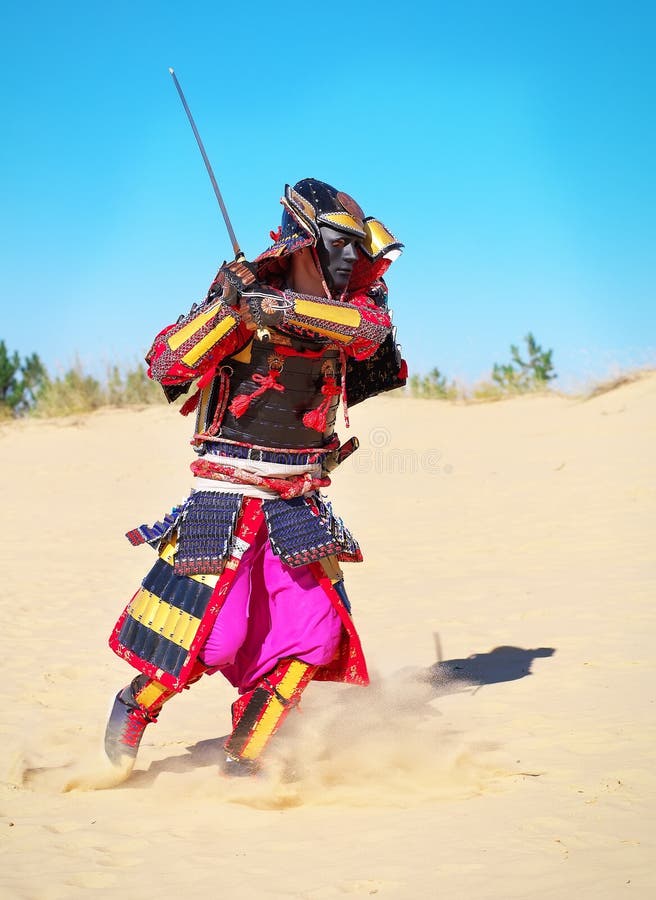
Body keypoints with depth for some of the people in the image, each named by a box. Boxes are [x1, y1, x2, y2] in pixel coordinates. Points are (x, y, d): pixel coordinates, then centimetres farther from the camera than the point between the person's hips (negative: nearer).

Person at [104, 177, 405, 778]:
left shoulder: (344, 308, 4)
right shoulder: (241, 293, -9)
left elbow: (374, 324, -20)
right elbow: (165, 366, -15)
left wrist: (283, 306, -30)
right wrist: (231, 306, -26)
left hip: (300, 502, 5)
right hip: (227, 493, -5)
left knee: (317, 628, -4)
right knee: (209, 633, -8)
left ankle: (244, 757, 11)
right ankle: (134, 707, 22)